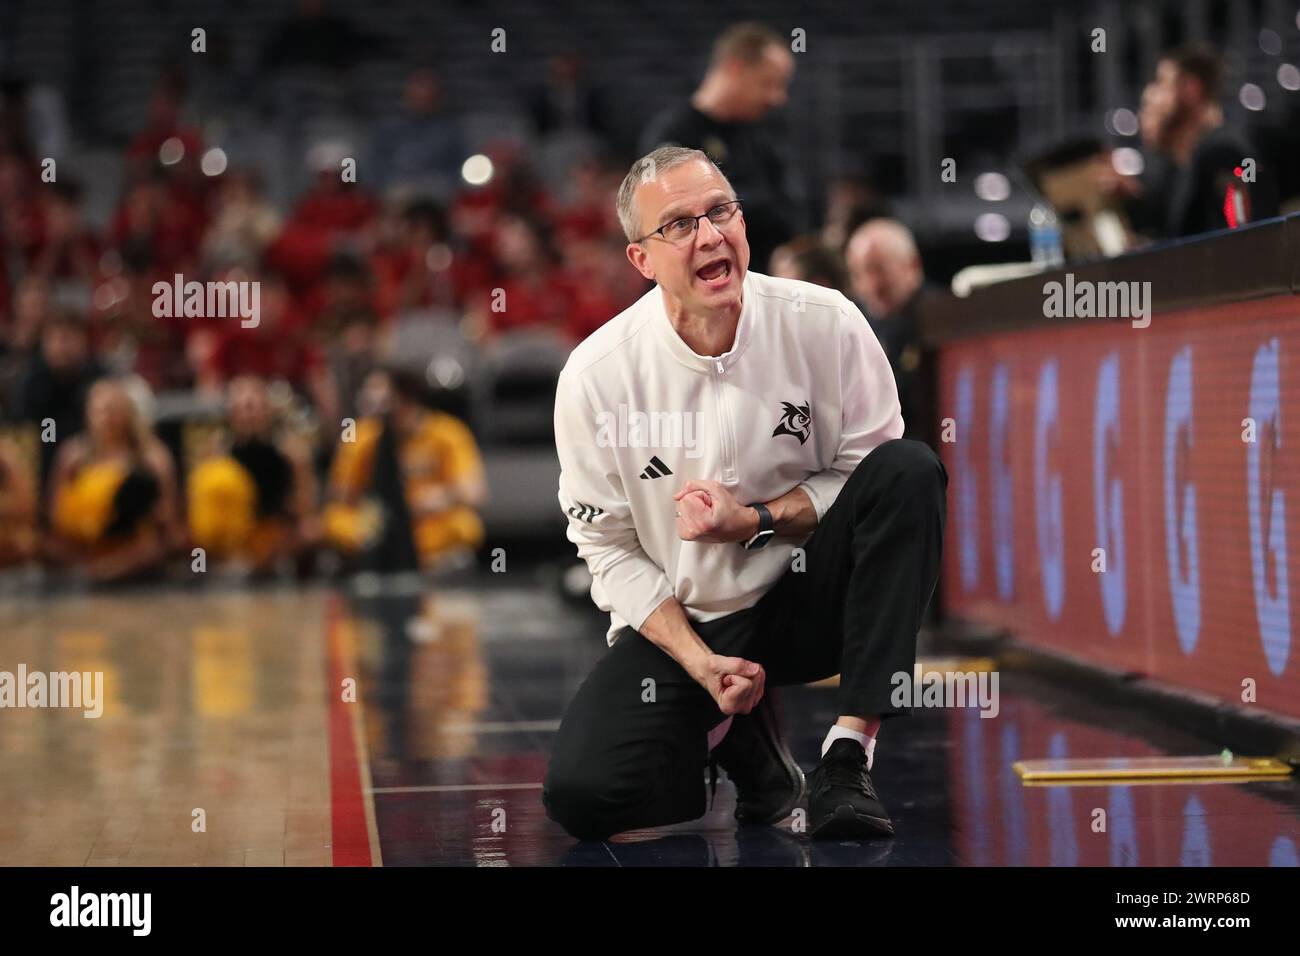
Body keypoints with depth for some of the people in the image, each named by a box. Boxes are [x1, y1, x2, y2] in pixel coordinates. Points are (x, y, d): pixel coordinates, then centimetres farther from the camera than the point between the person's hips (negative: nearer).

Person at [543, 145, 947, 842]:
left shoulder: (823, 323, -11)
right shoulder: (595, 373, -11)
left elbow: (868, 475, -2)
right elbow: (609, 548, -3)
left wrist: (757, 520, -19)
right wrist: (701, 664, -15)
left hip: (808, 602, 1)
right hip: (677, 626, 0)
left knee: (910, 471, -26)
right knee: (579, 794, -25)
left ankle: (847, 757, -24)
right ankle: (738, 734, 11)